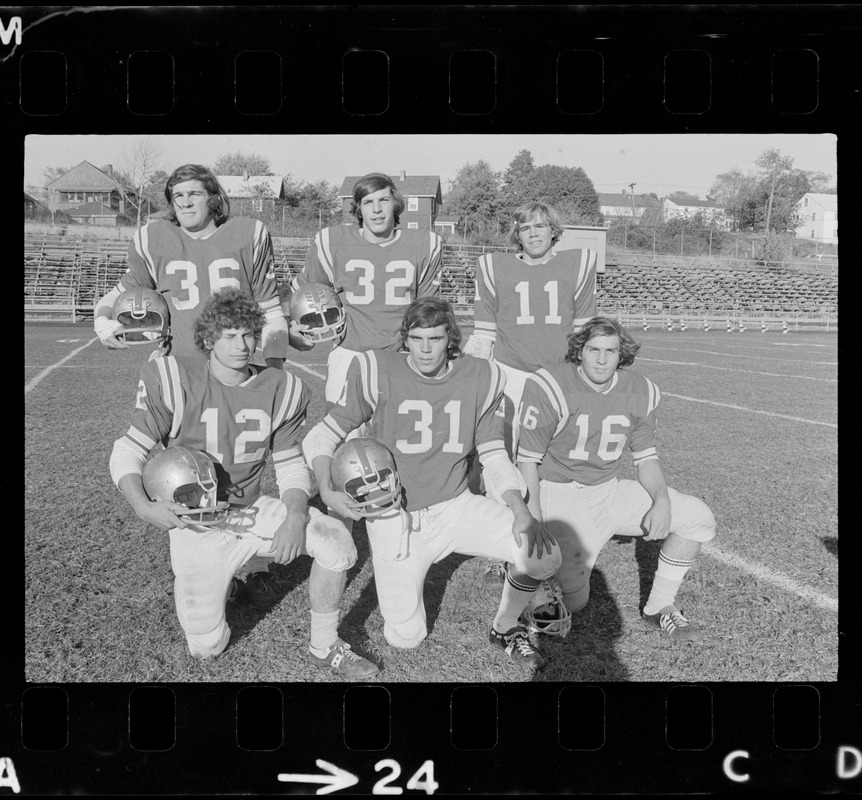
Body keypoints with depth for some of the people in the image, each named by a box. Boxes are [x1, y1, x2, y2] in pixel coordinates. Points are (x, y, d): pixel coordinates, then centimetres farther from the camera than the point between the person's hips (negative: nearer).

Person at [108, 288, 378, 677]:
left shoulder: (280, 389, -3)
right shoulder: (174, 381, -13)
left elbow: (291, 465, 5)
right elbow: (129, 451, -8)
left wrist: (295, 516, -13)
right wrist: (142, 506, -27)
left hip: (254, 513, 3)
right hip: (196, 524, -2)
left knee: (336, 539, -20)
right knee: (207, 648, -2)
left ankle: (324, 647, 1)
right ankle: (212, 579, 33)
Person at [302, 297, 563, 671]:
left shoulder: (479, 378, -3)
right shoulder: (378, 373, -12)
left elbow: (494, 453, 5)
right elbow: (323, 434, -5)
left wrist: (520, 511, -8)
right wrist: (327, 490, -24)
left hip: (456, 506, 3)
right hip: (395, 517, -2)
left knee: (544, 554, -17)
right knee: (405, 638, -2)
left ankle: (505, 628, 13)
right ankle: (402, 577, 33)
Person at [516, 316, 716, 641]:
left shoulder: (641, 393, -2)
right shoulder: (550, 387, -18)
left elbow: (646, 456, 8)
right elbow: (527, 459, -13)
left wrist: (662, 501, -11)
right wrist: (533, 518, -21)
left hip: (610, 492, 6)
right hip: (559, 494, -5)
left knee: (698, 518, -5)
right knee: (573, 602, -13)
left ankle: (660, 607, 8)